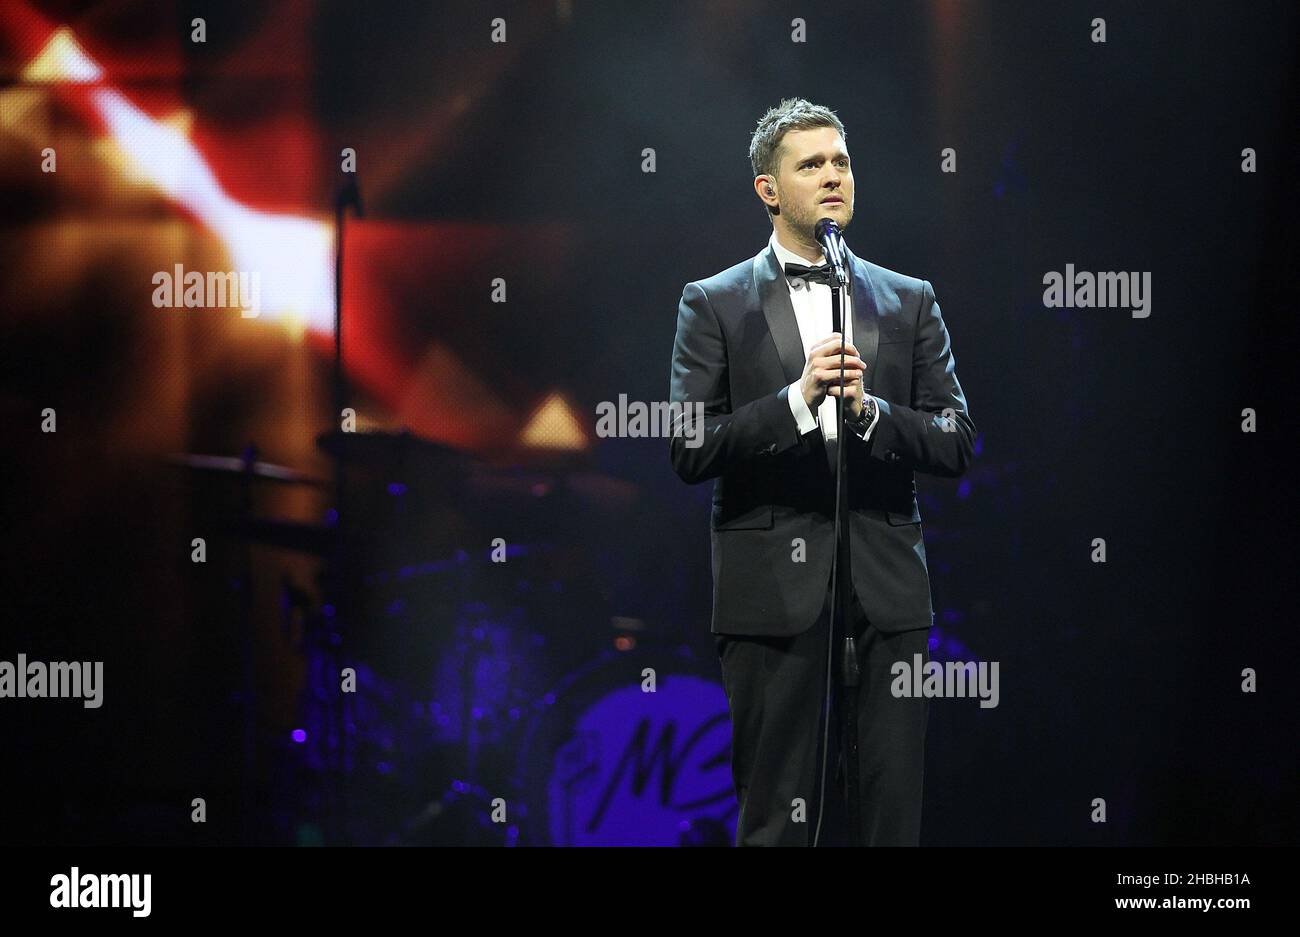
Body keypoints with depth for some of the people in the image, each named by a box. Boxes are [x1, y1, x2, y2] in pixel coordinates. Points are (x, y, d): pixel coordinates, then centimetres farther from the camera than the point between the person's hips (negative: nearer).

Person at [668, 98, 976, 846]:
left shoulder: (909, 303, 12)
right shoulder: (715, 305, 5)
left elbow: (958, 443, 6)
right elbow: (689, 451, -4)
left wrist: (872, 412, -11)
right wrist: (796, 400, -15)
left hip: (887, 588, 2)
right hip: (772, 589, -2)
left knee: (895, 811, -1)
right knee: (779, 816, 2)